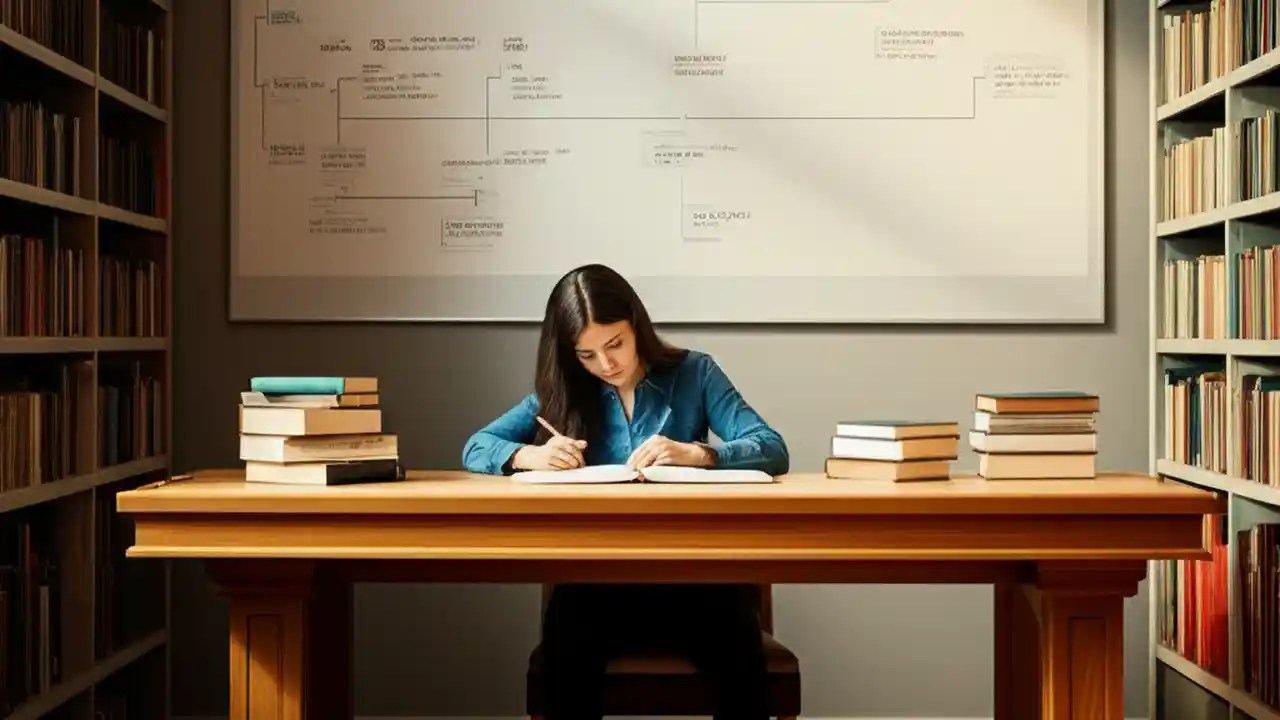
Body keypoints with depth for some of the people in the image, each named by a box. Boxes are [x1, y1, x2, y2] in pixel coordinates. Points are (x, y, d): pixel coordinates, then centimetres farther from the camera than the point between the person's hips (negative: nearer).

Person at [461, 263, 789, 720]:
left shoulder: (694, 373, 6)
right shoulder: (563, 390, 10)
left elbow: (773, 451, -5)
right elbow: (476, 447, 6)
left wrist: (695, 453, -24)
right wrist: (529, 455, -16)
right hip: (597, 576, 1)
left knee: (733, 630, -34)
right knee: (567, 630, -33)